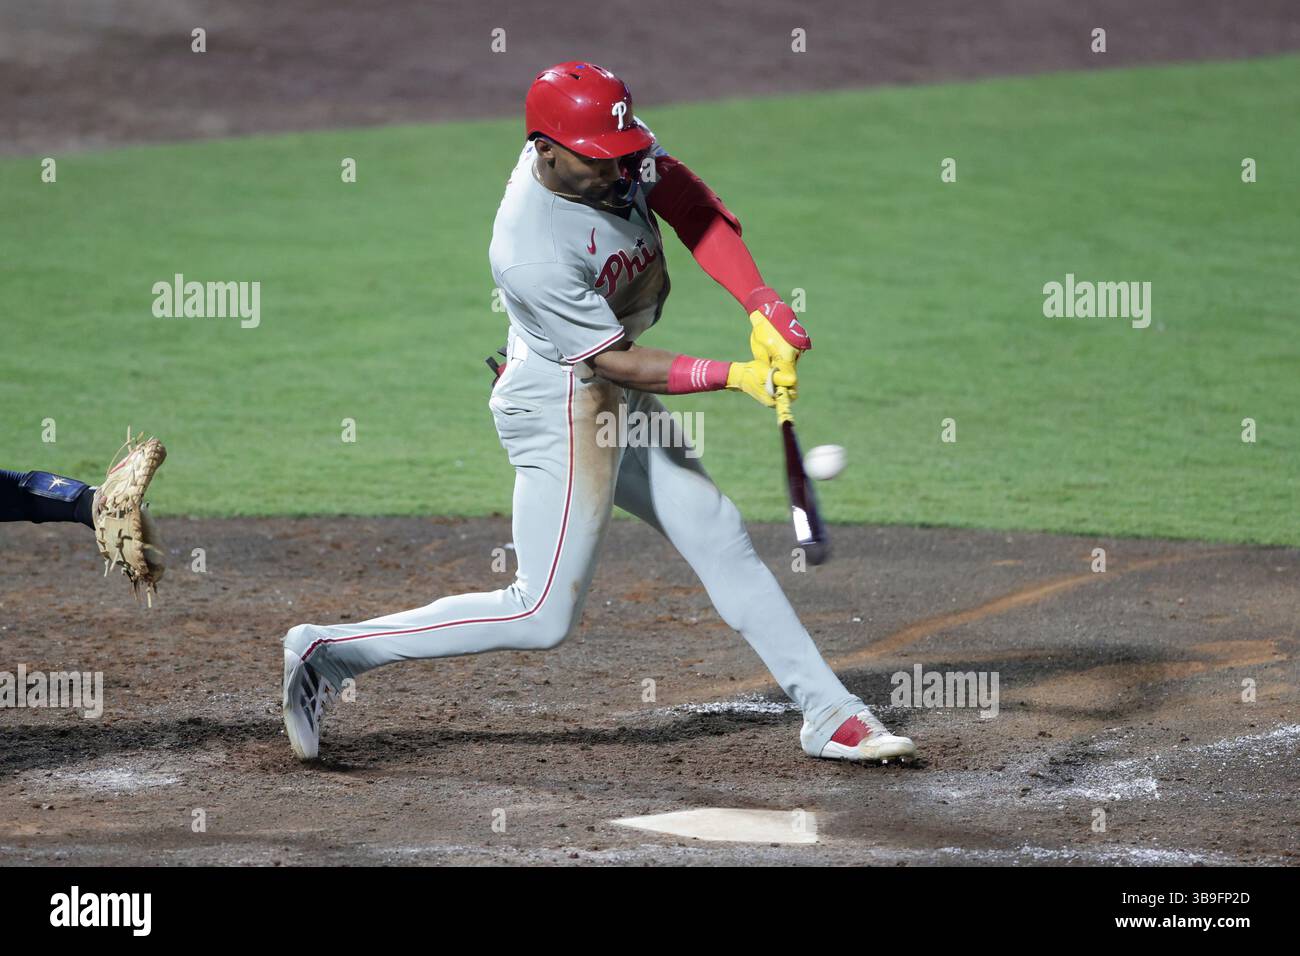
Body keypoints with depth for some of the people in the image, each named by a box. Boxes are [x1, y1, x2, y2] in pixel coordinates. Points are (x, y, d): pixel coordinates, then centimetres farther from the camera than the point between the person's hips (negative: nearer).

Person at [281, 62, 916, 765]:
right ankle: (329, 652, -4)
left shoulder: (614, 146, -11)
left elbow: (692, 207, -9)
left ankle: (828, 713, 19)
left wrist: (760, 305, -22)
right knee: (543, 617, -9)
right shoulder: (532, 254, -31)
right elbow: (618, 363, -24)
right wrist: (735, 377, -24)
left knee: (722, 542, 12)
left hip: (622, 410, 9)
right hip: (560, 409, -9)